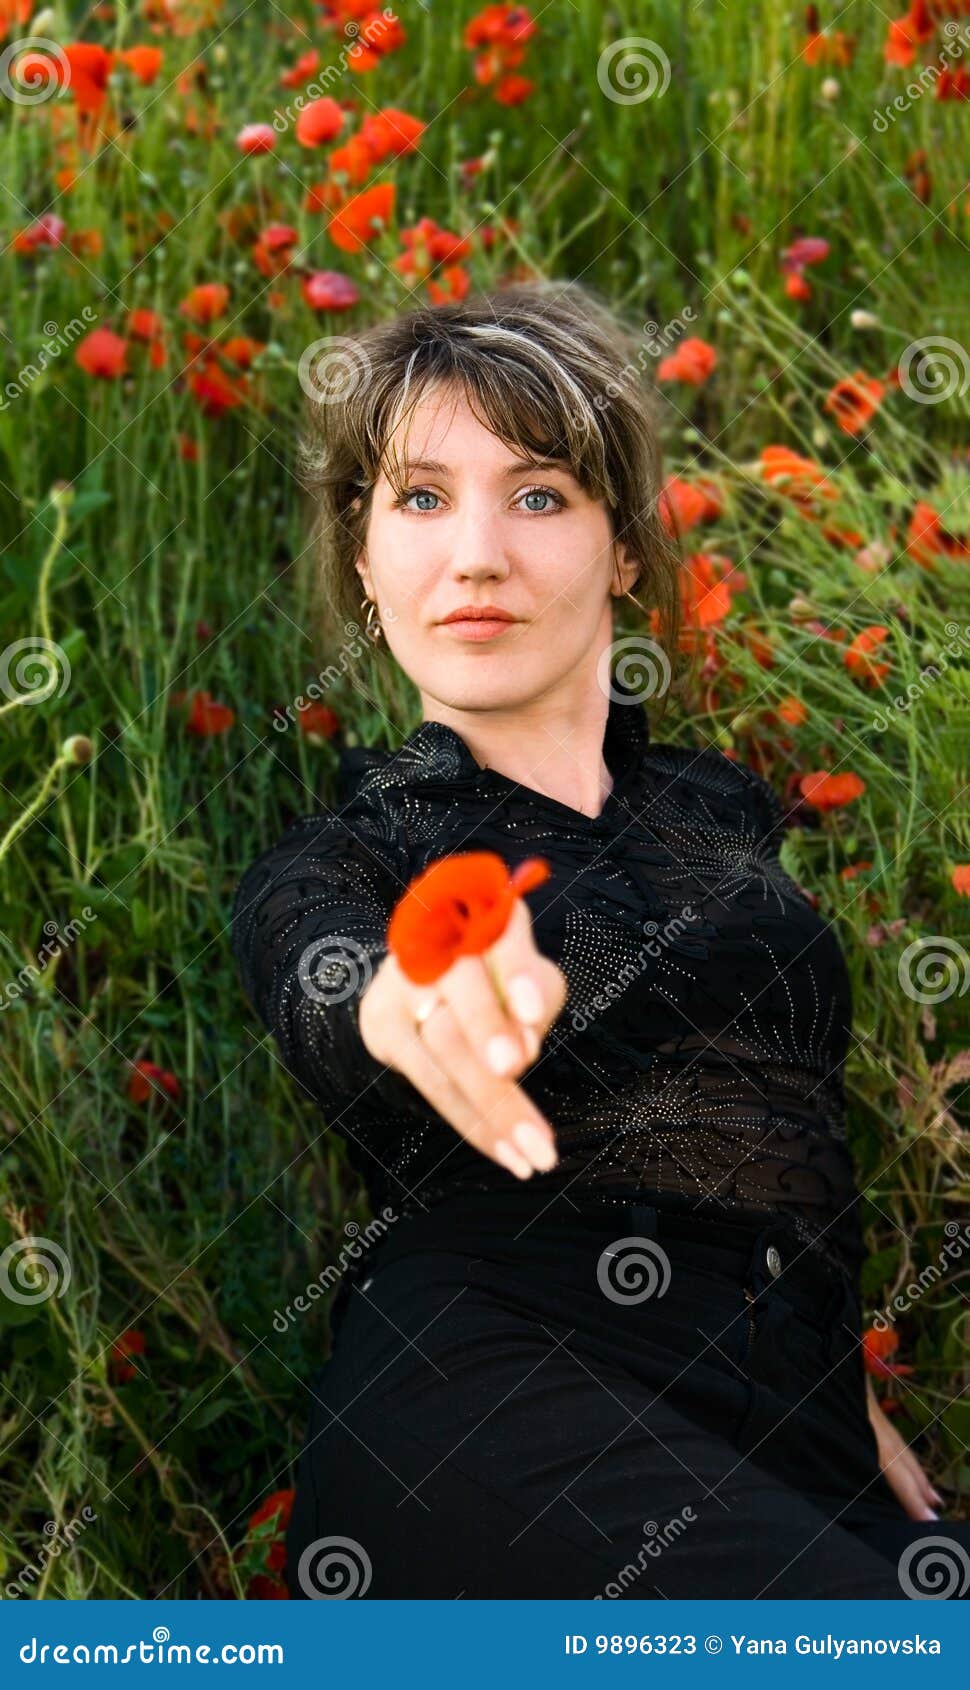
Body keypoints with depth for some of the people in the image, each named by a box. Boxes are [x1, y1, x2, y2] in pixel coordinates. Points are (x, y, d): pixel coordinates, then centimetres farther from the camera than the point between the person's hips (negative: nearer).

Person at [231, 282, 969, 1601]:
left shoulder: (721, 807, 20)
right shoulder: (328, 868, 9)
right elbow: (318, 991, -16)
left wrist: (856, 1405, 17)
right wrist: (413, 996, -40)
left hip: (793, 1443, 5)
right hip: (491, 1404, -5)